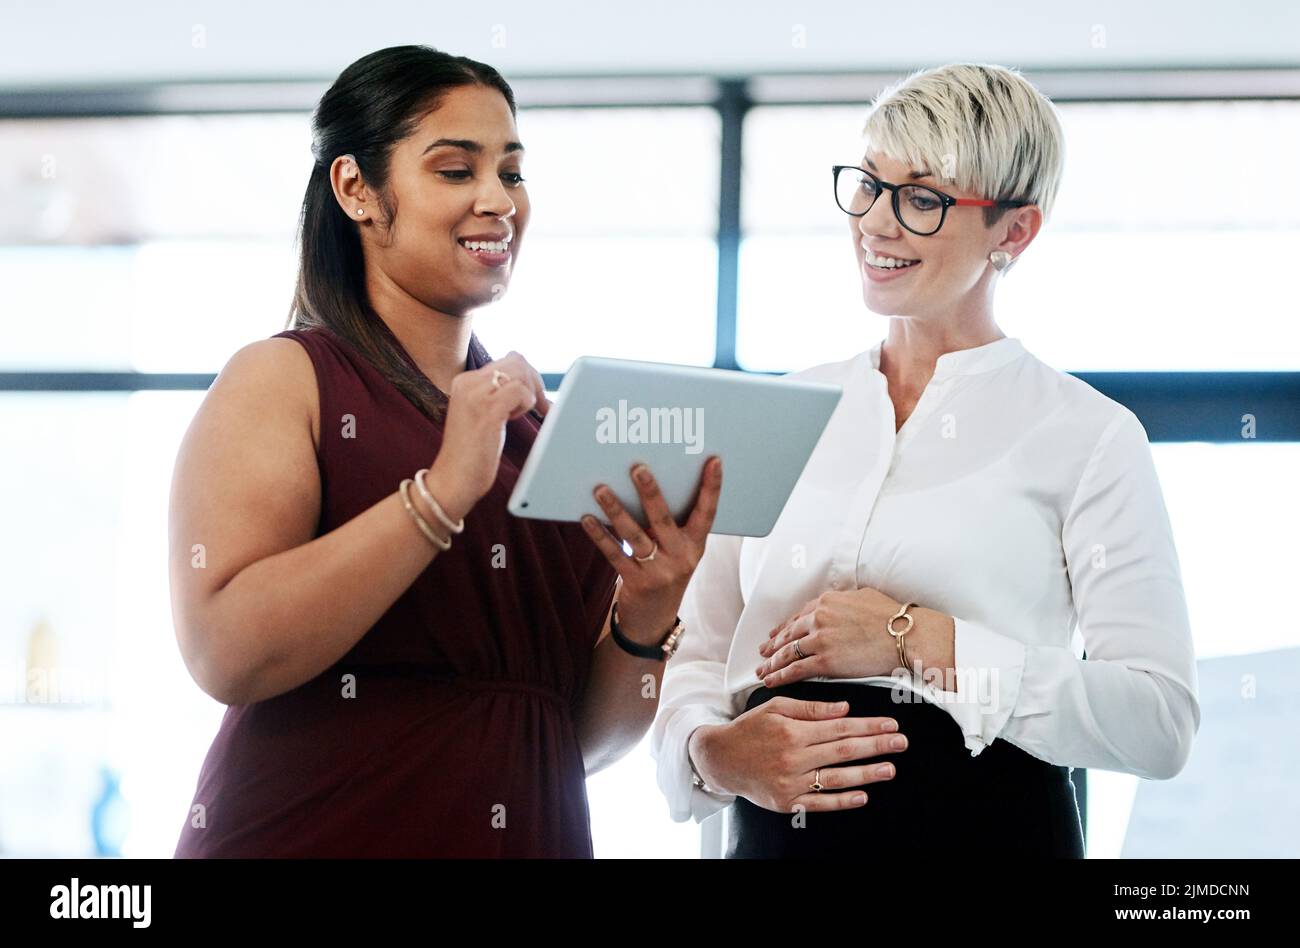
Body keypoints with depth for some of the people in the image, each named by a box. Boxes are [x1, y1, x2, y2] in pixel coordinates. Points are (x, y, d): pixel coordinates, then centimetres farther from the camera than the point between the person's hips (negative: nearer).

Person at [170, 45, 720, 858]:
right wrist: (444, 492, -22)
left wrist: (647, 617, -9)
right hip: (320, 829, -4)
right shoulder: (283, 379, -4)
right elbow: (227, 653, -19)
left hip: (531, 834, 5)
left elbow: (586, 740, 10)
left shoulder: (537, 421, 9)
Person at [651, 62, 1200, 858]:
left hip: (987, 823, -3)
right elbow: (700, 656, 9)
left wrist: (920, 642, -16)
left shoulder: (1087, 435, -3)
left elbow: (1160, 720, -11)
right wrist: (715, 750, -13)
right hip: (774, 828, 3)